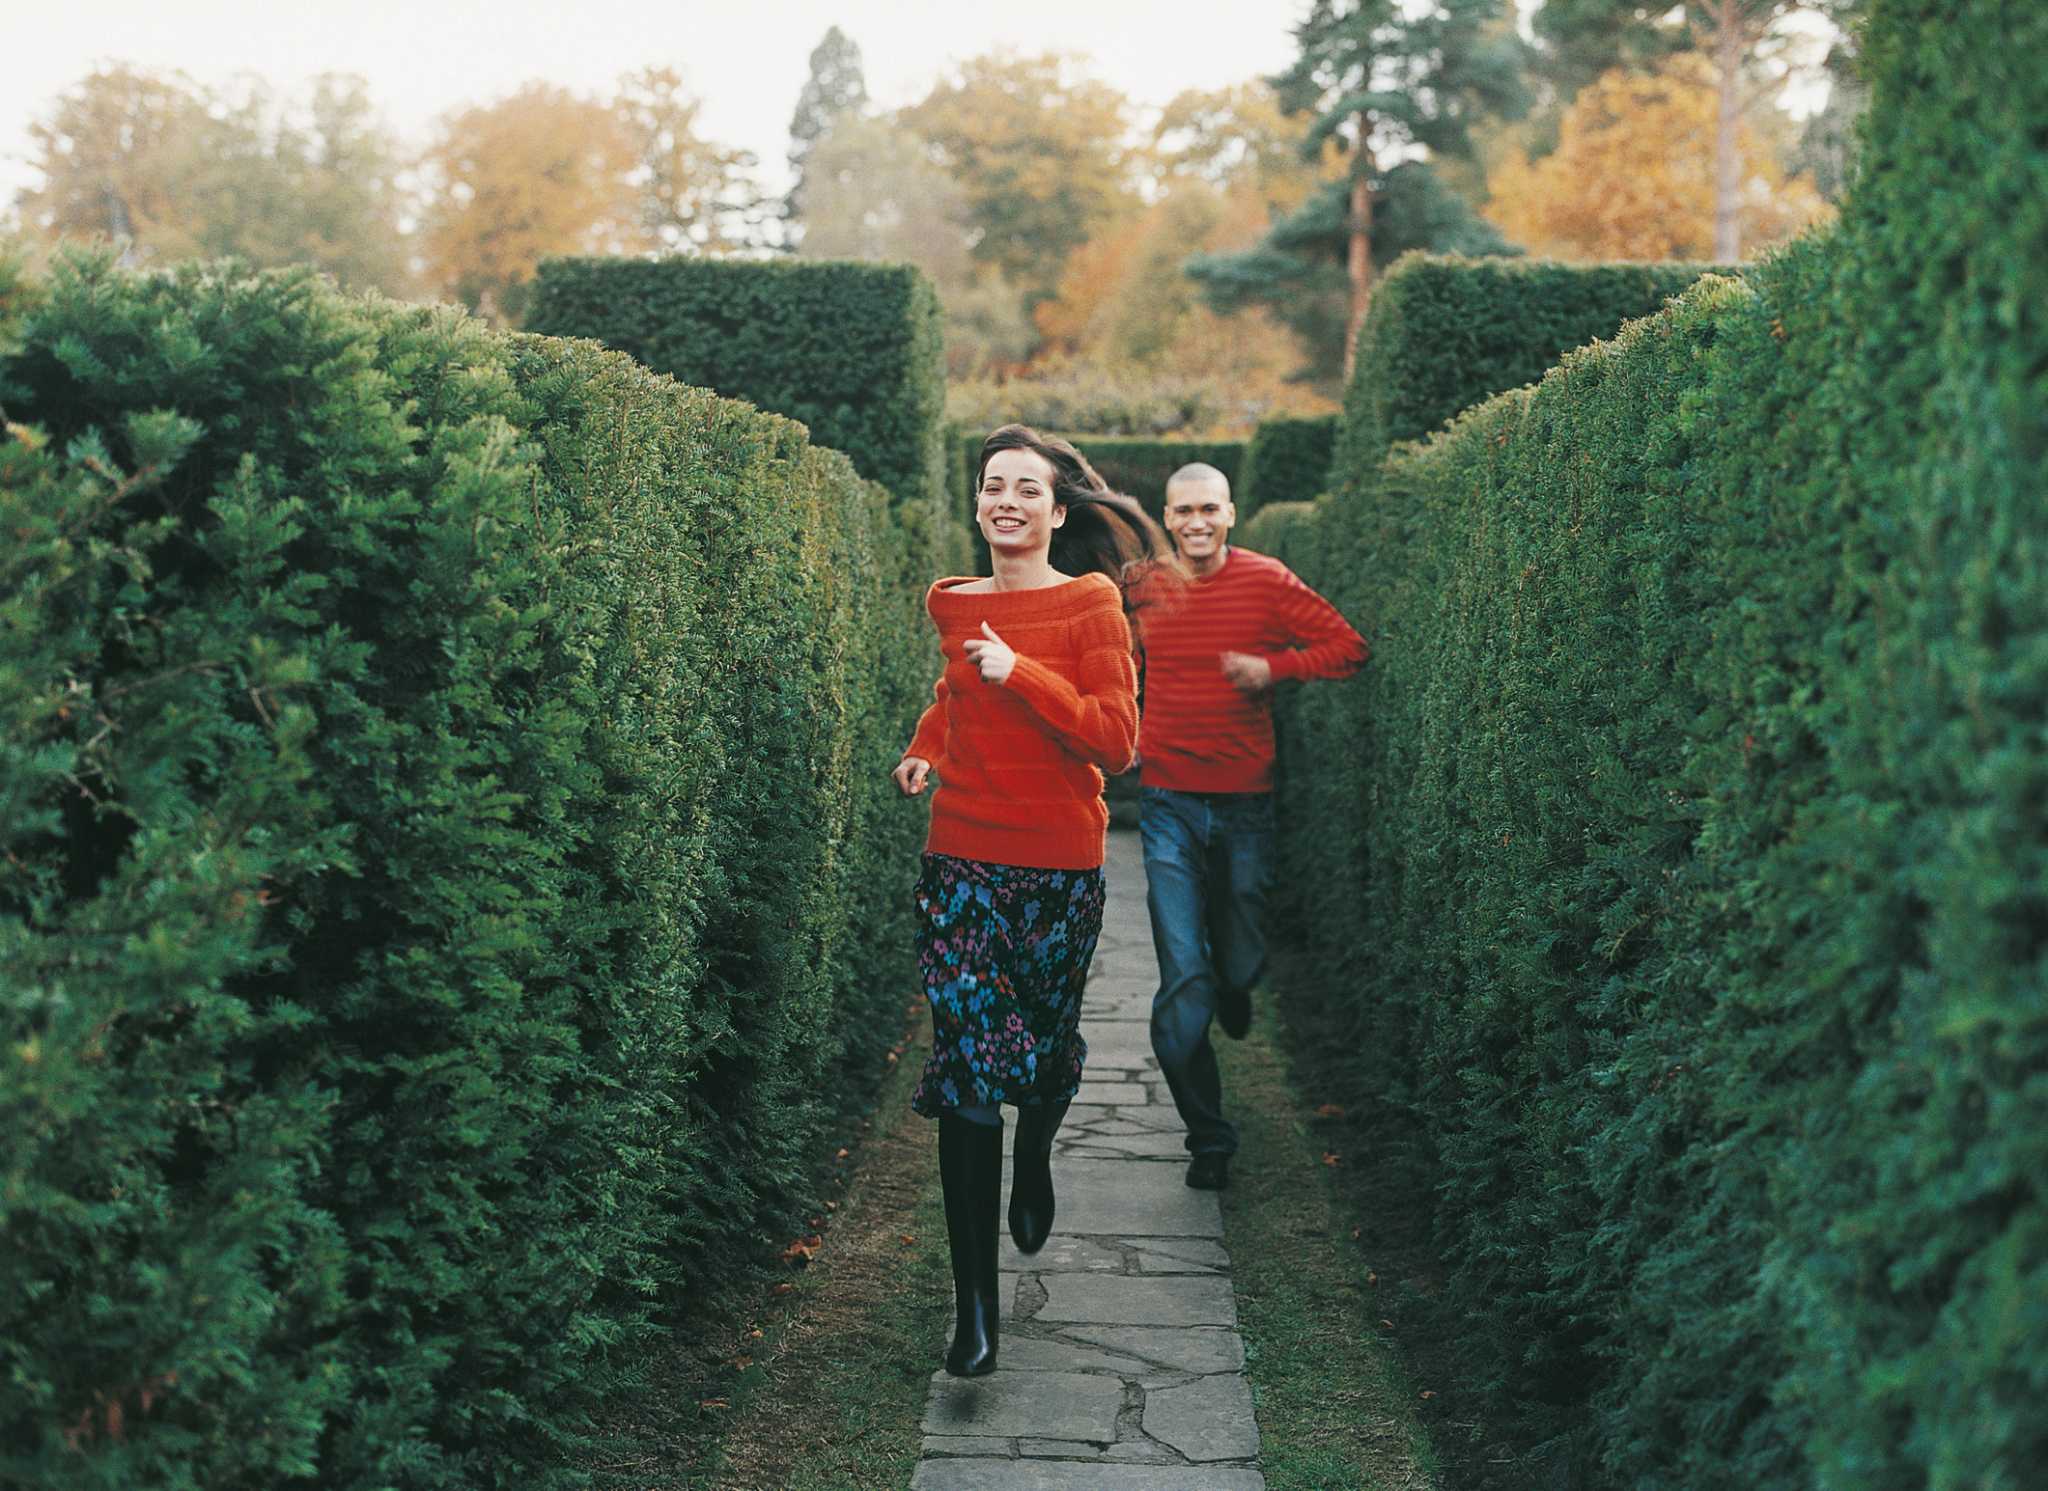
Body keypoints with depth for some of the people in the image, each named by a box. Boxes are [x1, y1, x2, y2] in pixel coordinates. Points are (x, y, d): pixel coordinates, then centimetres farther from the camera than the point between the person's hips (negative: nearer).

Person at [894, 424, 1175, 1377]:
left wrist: (1021, 674, -20)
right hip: (962, 863, 2)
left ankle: (1034, 1162, 51)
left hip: (1060, 867, -2)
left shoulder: (1091, 603, -5)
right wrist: (926, 747, 11)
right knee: (968, 1066, -6)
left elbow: (1118, 742, -13)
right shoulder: (952, 605, 7)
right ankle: (976, 1303, 0)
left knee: (1047, 1047, 13)